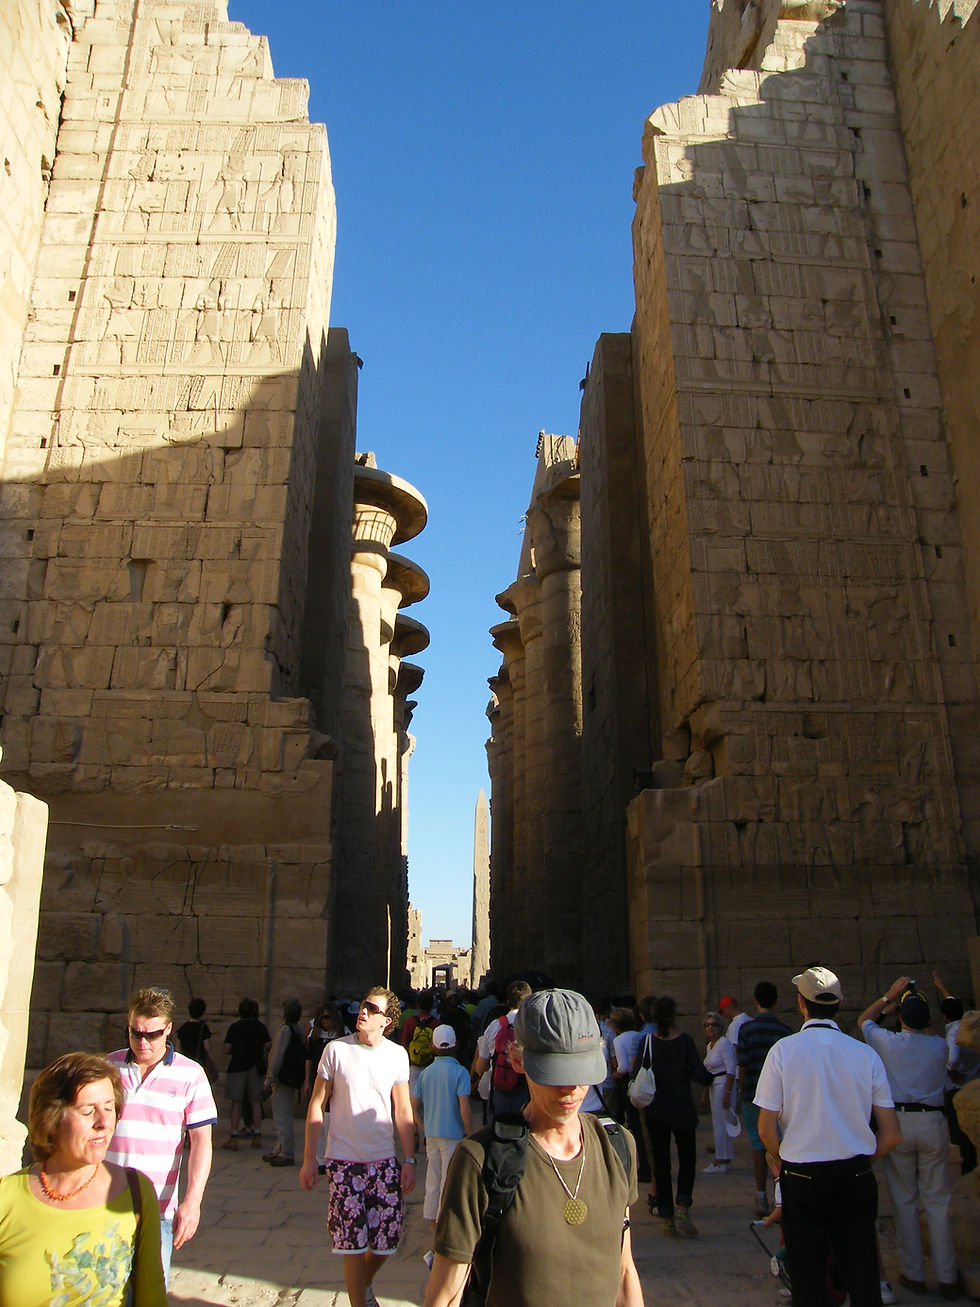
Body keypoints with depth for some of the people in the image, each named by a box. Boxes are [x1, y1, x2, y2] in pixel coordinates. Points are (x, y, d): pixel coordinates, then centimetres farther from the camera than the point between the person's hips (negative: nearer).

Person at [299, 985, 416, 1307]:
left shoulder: (397, 1055, -1)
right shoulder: (336, 1049, -7)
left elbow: (403, 1111, 6)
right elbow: (316, 1104, -1)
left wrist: (409, 1160, 2)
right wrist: (309, 1159, -3)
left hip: (384, 1162, 2)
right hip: (344, 1160, -2)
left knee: (385, 1242, 10)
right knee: (353, 1244, 1)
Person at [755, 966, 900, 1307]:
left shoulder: (783, 1050, -9)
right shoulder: (867, 1054, -3)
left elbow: (766, 1130, -8)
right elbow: (891, 1134, -1)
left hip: (802, 1178, -2)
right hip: (858, 1178, 2)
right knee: (863, 1279, 13)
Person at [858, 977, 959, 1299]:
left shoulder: (888, 1042, -6)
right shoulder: (939, 1046, -2)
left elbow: (864, 1019, 14)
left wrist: (889, 996, 17)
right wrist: (915, 999, 21)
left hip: (897, 1123, -1)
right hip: (933, 1122, 2)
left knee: (904, 1200, 7)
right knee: (938, 1201, 8)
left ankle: (913, 1274, 13)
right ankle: (946, 1277, 11)